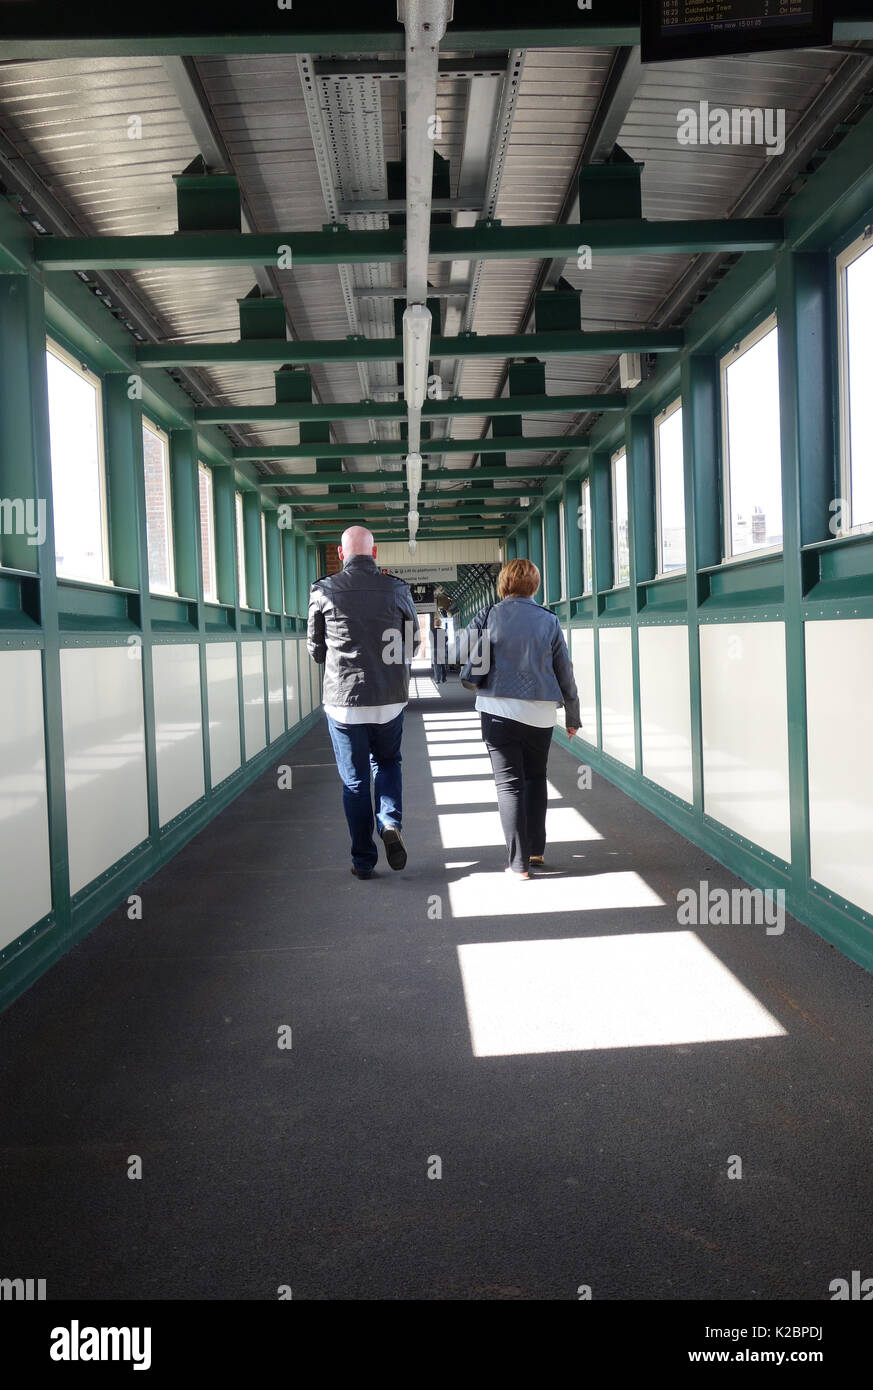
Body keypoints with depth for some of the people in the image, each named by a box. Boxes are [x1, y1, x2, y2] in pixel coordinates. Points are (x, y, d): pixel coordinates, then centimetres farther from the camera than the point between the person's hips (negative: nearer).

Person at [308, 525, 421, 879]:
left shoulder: (324, 591, -6)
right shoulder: (397, 590, -3)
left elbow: (315, 649, 4)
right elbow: (413, 645, 8)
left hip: (343, 700, -1)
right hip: (390, 699, 1)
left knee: (354, 780, 9)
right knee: (387, 763, 24)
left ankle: (363, 860, 14)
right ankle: (391, 823, 1)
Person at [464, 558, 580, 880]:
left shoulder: (486, 618, -3)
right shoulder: (548, 621, 3)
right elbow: (565, 671, 7)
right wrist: (573, 716, 16)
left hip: (499, 709, -2)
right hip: (541, 712, 2)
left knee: (509, 783, 2)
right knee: (536, 778, 20)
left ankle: (519, 862, 0)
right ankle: (536, 850, 21)